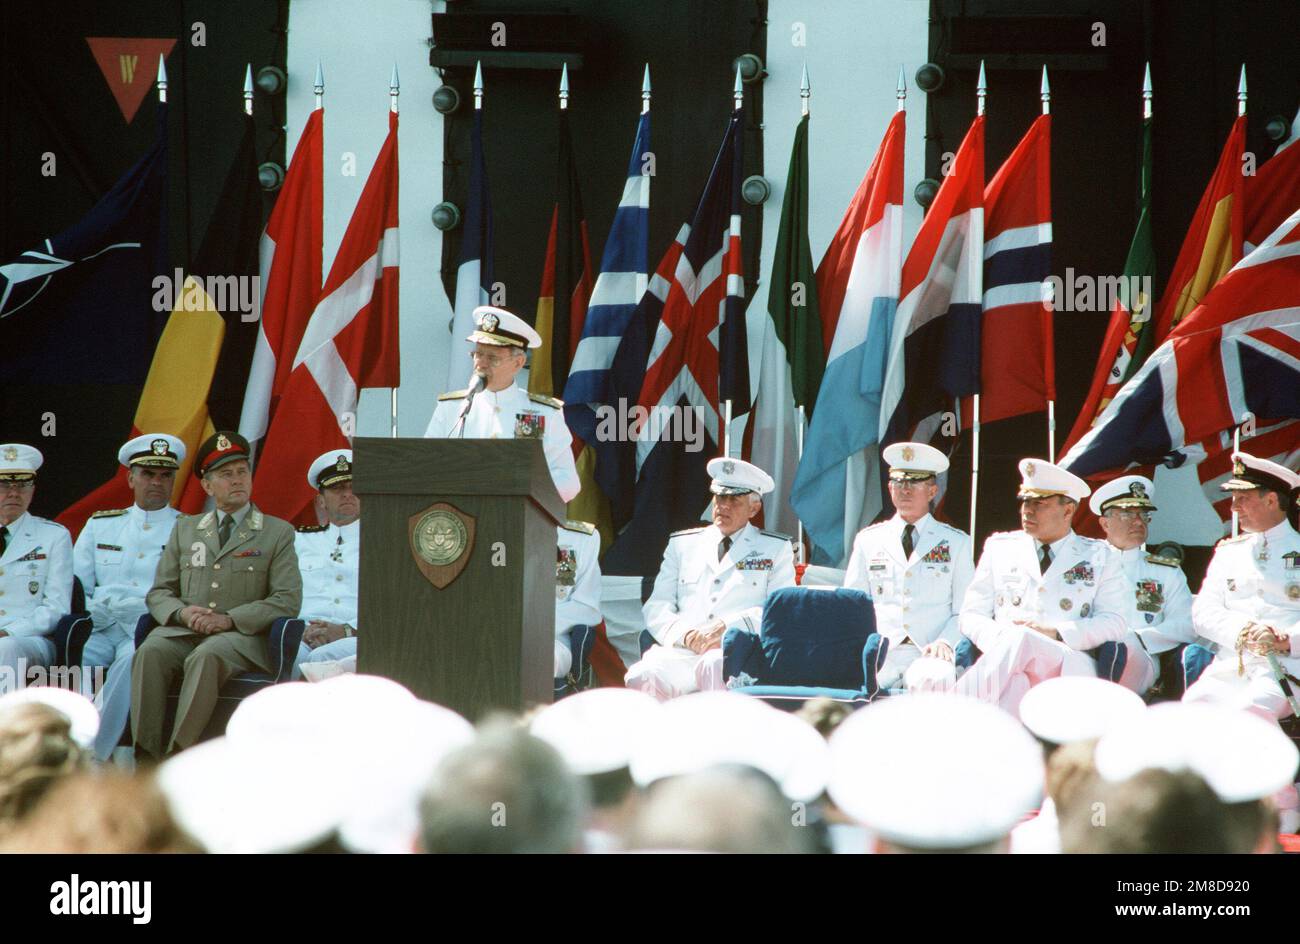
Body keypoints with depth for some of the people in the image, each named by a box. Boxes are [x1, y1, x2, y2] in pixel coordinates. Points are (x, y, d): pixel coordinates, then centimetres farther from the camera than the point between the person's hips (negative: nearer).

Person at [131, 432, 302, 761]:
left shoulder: (278, 533, 12)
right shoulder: (184, 529, 23)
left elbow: (288, 600, 1)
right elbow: (159, 592, 19)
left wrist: (230, 619, -12)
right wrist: (182, 612, -6)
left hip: (241, 637, -3)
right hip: (183, 632, 3)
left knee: (206, 657, -37)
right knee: (150, 653, -31)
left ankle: (178, 756, -41)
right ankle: (146, 756, -35)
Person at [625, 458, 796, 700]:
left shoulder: (776, 549, 19)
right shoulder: (682, 544, 25)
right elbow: (656, 607, 16)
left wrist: (727, 626, -10)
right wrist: (686, 634, -6)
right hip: (681, 651, 2)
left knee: (716, 668, -40)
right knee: (643, 677, -32)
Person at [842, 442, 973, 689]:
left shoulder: (956, 543, 14)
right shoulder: (868, 541, 18)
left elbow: (965, 611, 9)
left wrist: (945, 643, -11)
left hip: (929, 660, -1)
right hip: (880, 659, 1)